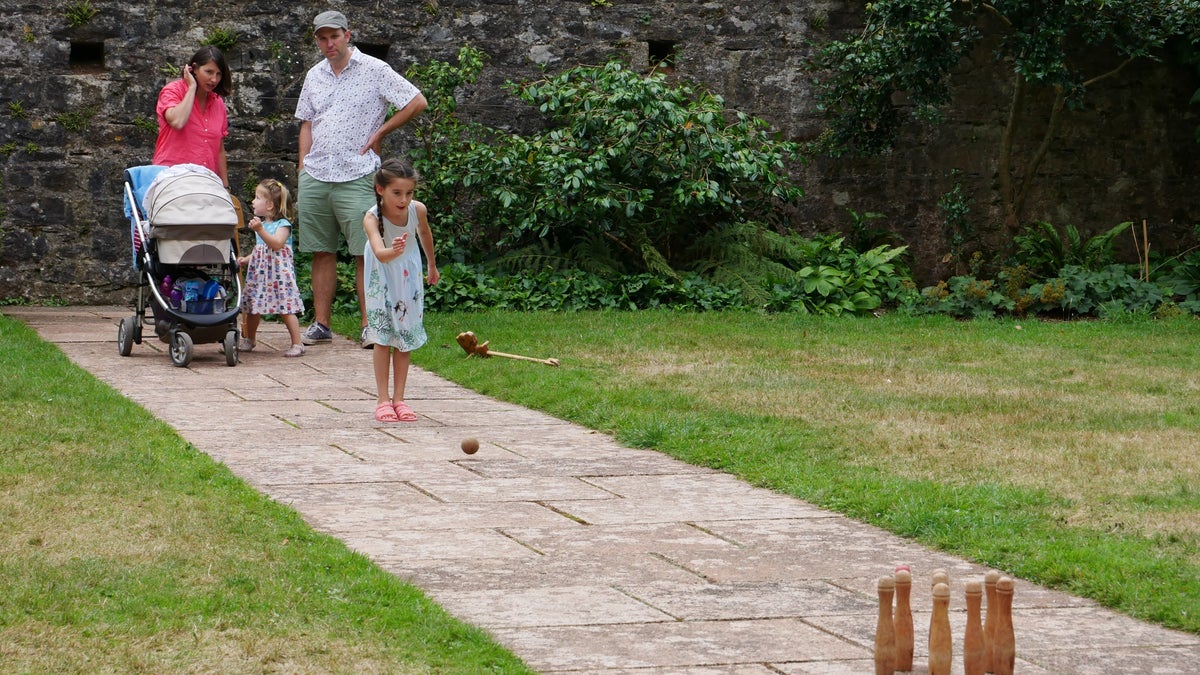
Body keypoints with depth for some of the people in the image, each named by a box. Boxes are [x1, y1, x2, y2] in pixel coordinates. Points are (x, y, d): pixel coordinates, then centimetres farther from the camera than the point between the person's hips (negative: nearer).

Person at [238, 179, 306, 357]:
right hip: (259, 273, 8)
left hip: (278, 273, -8)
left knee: (286, 309, -11)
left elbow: (277, 244, -24)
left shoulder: (282, 224, -8)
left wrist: (260, 230, -29)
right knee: (252, 307, 13)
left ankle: (297, 344, -8)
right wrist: (246, 259, 10)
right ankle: (248, 340, 29)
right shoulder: (261, 224, 15)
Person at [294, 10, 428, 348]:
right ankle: (320, 324, 10)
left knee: (365, 253, -6)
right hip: (314, 177, 5)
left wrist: (380, 133, -3)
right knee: (322, 252, 6)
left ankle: (370, 326, -3)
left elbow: (417, 102, -3)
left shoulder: (374, 70, -2)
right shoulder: (314, 76, 15)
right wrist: (303, 168, 12)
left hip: (356, 177, -5)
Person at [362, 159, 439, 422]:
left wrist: (432, 265, 18)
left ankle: (399, 398, 10)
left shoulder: (418, 210, -21)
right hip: (382, 275, -3)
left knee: (405, 337, 4)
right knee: (382, 337, -3)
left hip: (409, 274, 3)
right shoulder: (372, 218, -32)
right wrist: (393, 251, -71)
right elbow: (380, 253, -49)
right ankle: (382, 399, 2)